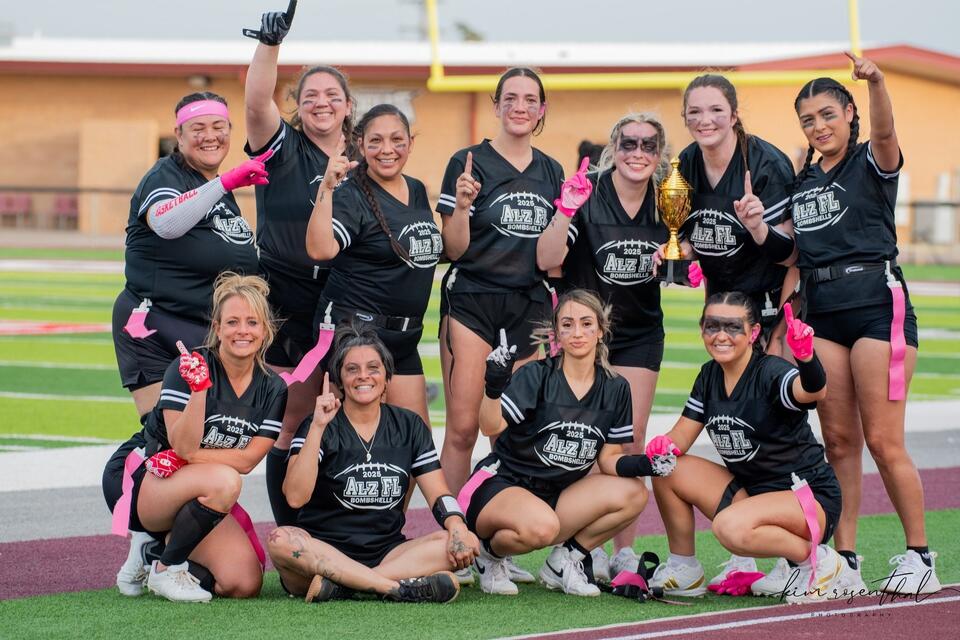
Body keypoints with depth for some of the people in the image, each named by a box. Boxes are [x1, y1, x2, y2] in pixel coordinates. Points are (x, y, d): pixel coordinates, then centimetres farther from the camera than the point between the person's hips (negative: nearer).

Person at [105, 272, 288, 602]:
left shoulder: (272, 389, -1)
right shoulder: (188, 368, -15)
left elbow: (248, 460, -9)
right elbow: (183, 444, -22)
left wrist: (186, 457, -20)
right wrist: (199, 388, -35)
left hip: (197, 498, 6)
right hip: (145, 485, -6)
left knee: (244, 584, -14)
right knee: (224, 481, -36)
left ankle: (153, 551, 12)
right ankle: (166, 568, -13)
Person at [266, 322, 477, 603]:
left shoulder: (409, 426, 10)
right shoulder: (318, 427, -1)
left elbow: (439, 494, 6)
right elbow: (295, 496, -17)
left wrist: (458, 529, -16)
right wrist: (318, 427, -22)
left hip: (386, 553, 3)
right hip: (322, 552, -3)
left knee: (457, 544, -22)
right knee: (280, 540, -34)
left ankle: (340, 584, -32)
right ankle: (399, 587, -41)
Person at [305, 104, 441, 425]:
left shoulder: (418, 191, 12)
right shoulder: (352, 196, -11)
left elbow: (441, 250, 28)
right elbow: (320, 250, -30)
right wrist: (326, 188, -34)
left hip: (404, 338, 8)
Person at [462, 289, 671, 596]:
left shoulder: (615, 389, 4)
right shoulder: (536, 376, -10)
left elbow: (609, 459, 7)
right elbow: (491, 427, -24)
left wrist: (640, 464, -15)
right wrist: (493, 388, -45)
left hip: (557, 496, 5)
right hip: (498, 487, -5)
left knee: (633, 493, -16)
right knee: (542, 526, -38)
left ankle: (565, 560, 0)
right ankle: (490, 552, -3)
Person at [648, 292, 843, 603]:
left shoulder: (771, 373, -19)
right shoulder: (709, 376, 4)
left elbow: (813, 392, -41)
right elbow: (681, 437, 4)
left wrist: (805, 355, -63)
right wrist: (664, 444, -20)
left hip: (811, 498, -8)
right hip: (750, 490, 8)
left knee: (730, 527, -35)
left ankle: (816, 560, -11)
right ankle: (684, 570, 9)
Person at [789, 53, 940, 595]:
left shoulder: (872, 162, -1)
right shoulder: (801, 180, 16)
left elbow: (885, 131, -24)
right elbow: (791, 256, 20)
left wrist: (876, 82, -42)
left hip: (877, 302, -6)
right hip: (822, 314, 6)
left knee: (883, 442, -7)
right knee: (839, 440, 5)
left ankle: (920, 556, 3)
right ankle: (845, 559, 9)